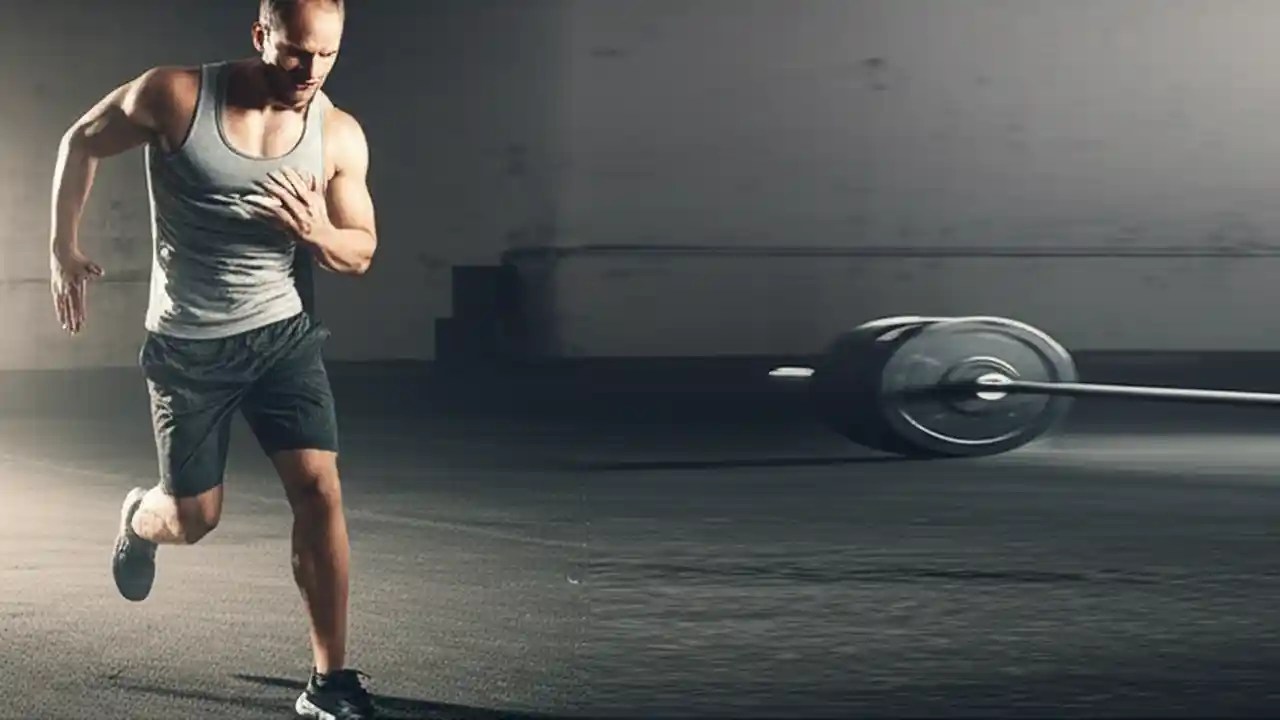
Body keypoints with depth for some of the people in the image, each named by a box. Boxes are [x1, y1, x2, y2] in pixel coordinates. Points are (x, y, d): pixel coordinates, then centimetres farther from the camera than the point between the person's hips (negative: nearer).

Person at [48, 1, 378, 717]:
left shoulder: (340, 136, -9)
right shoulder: (175, 96, -17)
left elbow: (362, 253, 1)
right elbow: (82, 143, 1)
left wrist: (317, 234, -22)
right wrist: (63, 249, 3)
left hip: (285, 333, 2)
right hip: (189, 344, -2)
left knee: (319, 489, -14)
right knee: (194, 517, 8)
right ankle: (141, 520, 48)